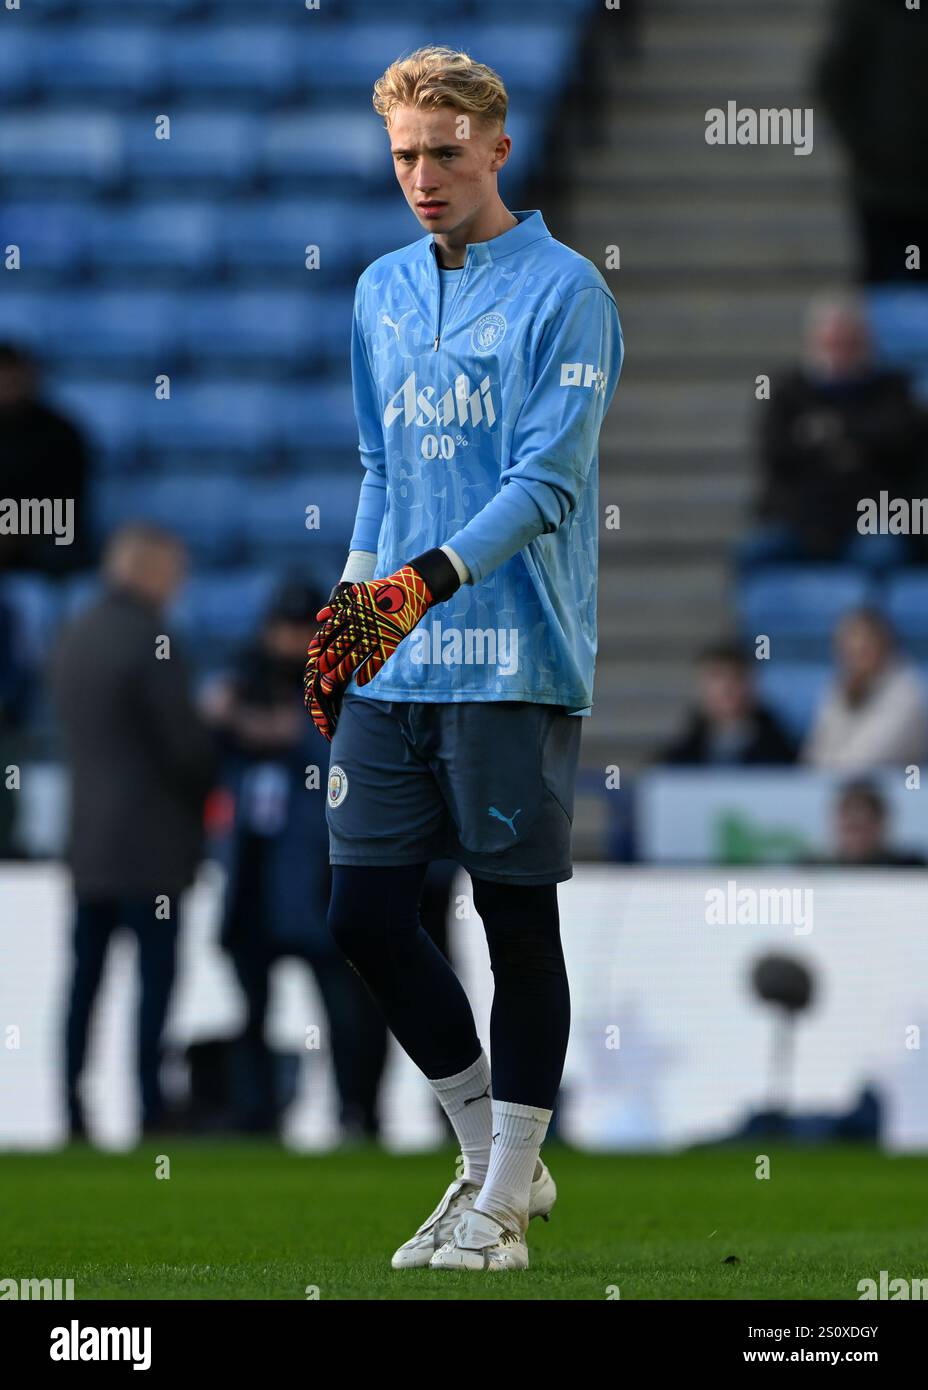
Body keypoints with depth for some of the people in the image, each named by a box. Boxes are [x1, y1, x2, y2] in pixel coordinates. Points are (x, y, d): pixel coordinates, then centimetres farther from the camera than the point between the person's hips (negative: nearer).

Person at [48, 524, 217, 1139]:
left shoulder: (73, 639, 10)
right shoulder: (151, 643, -16)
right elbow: (186, 743, -16)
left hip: (87, 834, 7)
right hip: (149, 839, -7)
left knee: (87, 973, 10)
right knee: (156, 973, -3)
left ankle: (72, 1106, 8)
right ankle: (152, 1108, -4)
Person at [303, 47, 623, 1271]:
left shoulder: (562, 290, -6)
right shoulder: (382, 294, 15)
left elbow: (550, 478, -15)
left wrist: (424, 583, -25)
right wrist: (346, 617, 16)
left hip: (514, 663, -6)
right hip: (390, 667, 7)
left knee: (517, 918, -1)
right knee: (366, 916, 3)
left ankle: (503, 1203, 7)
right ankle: (493, 1156, 19)